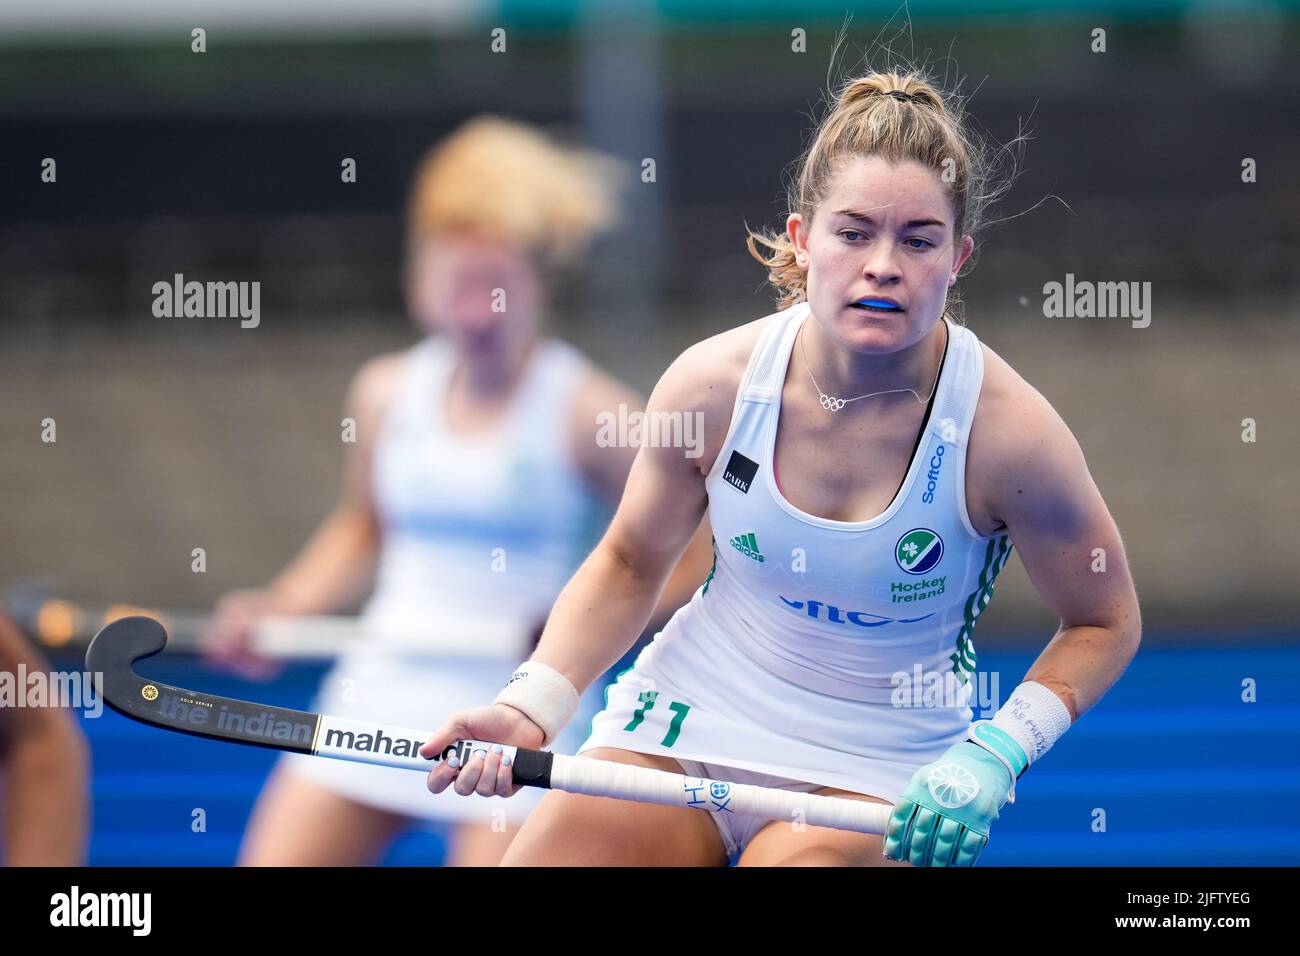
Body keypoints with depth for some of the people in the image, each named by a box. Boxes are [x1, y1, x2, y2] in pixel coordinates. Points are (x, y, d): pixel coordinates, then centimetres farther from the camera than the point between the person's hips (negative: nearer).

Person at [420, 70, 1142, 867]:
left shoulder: (1008, 431, -19)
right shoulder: (714, 384, -12)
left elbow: (1105, 624, -4)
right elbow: (629, 564, 6)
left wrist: (996, 755, -19)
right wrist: (531, 707, -9)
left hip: (884, 768, -3)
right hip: (686, 720, 3)